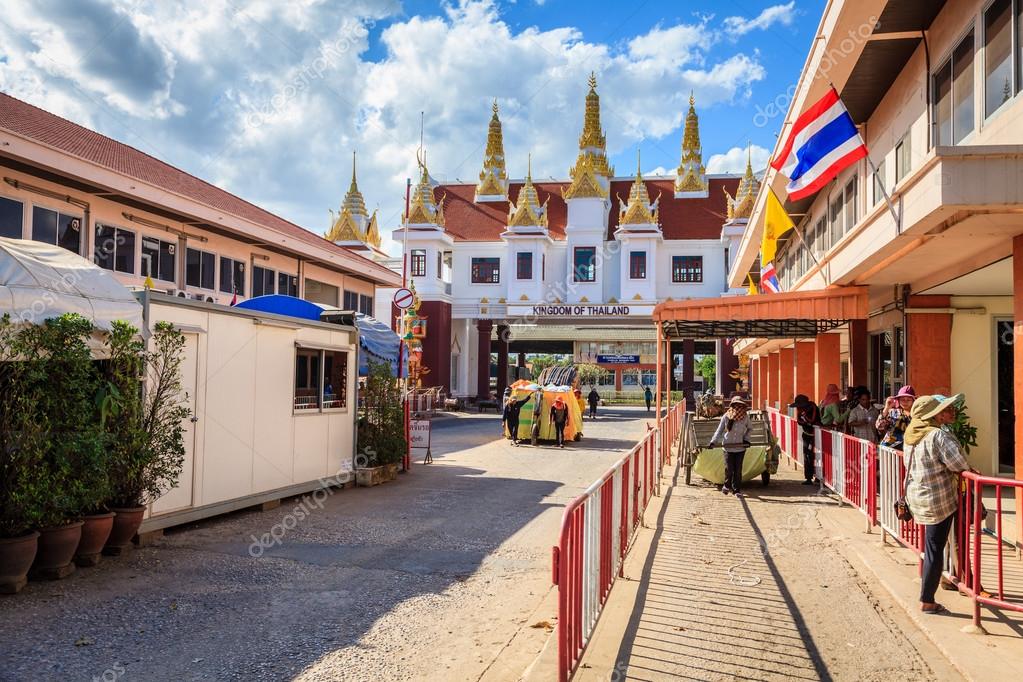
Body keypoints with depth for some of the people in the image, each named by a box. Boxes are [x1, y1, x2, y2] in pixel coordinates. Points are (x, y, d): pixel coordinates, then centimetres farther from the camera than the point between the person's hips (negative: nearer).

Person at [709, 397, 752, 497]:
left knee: (738, 470, 2)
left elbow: (749, 429, 15)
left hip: (740, 447, 1)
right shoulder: (726, 417, -6)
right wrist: (713, 441, -10)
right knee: (729, 468, -3)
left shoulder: (745, 416, -3)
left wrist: (746, 439, 0)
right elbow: (719, 430, 1)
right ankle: (727, 485, 23)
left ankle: (737, 490, 15)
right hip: (728, 447, -1)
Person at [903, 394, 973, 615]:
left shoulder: (910, 435, 6)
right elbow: (959, 465, -18)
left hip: (916, 496, 8)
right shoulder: (939, 436, -19)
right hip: (938, 500, -8)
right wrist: (971, 470, 2)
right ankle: (927, 601, 9)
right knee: (935, 549, 1)